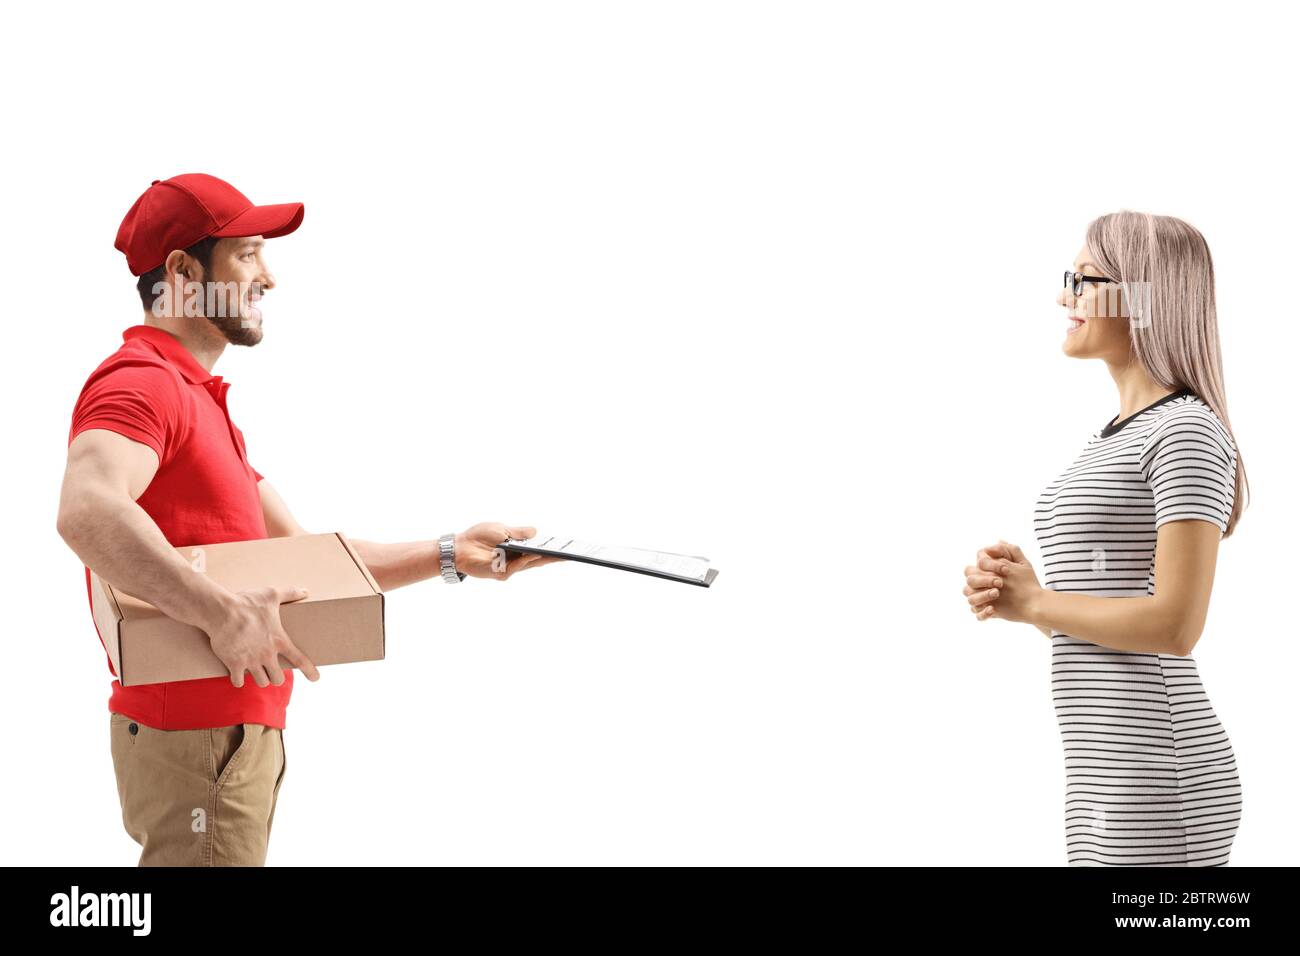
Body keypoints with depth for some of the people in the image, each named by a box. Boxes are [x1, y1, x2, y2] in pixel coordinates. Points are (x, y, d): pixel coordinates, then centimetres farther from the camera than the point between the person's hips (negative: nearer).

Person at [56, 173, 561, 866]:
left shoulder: (197, 396, 20)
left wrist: (450, 556, 8)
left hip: (241, 731, 10)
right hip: (195, 739, -10)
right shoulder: (140, 381, -14)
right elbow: (87, 512, -36)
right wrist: (222, 612, -42)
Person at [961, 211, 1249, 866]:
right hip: (1118, 781, 10)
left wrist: (1031, 603, -5)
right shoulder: (1119, 442, 21)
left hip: (1156, 787, -10)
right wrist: (1011, 594, 2)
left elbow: (1176, 626, -19)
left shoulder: (1190, 433, -10)